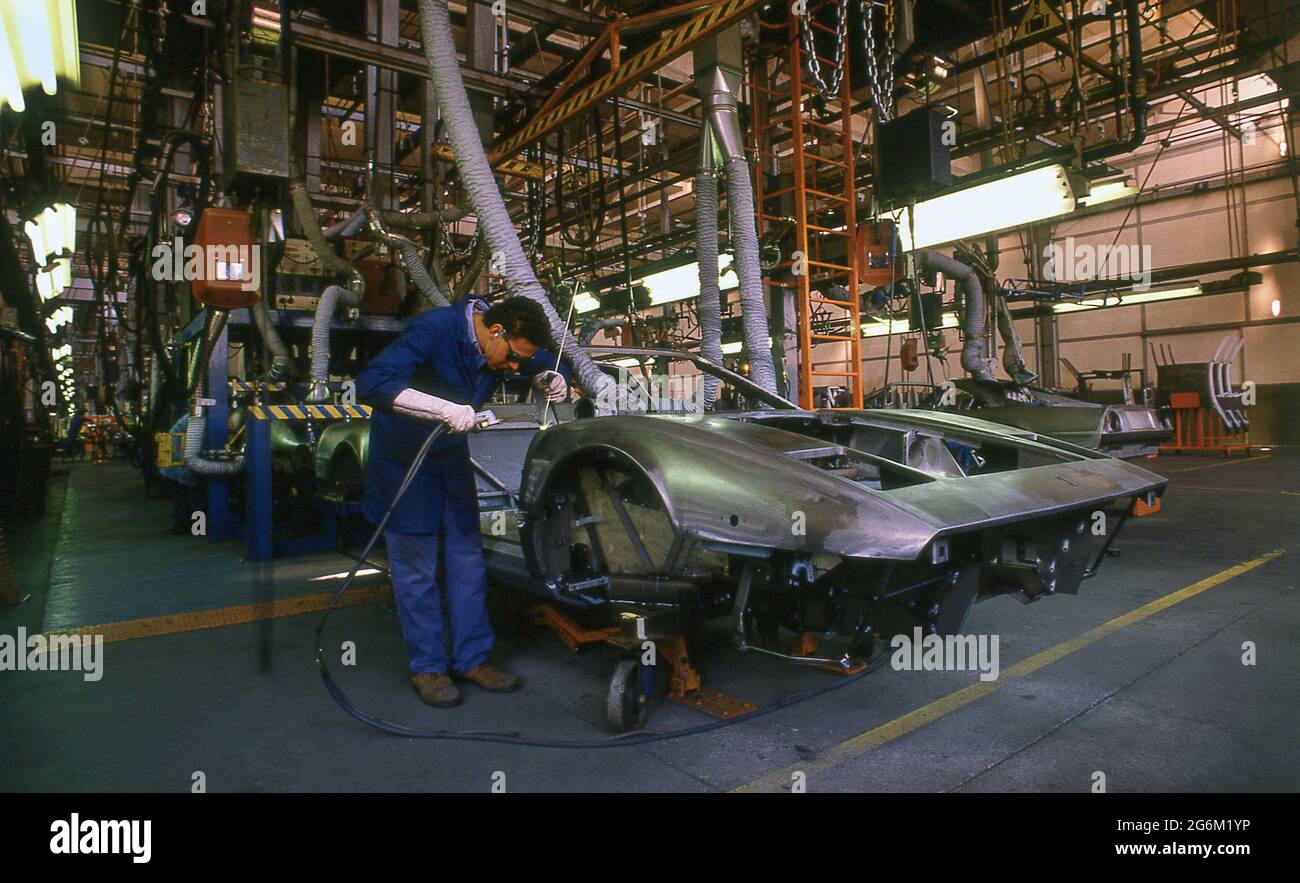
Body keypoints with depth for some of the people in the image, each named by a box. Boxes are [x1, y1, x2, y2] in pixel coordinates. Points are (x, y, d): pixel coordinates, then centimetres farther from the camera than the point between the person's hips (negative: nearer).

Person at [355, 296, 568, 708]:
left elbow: (543, 363, 11)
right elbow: (371, 383, -39)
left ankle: (472, 658, 20)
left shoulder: (505, 347, -9)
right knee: (416, 567, 0)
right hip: (403, 459, -6)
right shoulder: (434, 330, -29)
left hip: (451, 455, 6)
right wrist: (444, 409, -48)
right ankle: (427, 666, 15)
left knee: (467, 559, 8)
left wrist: (550, 380, -14)